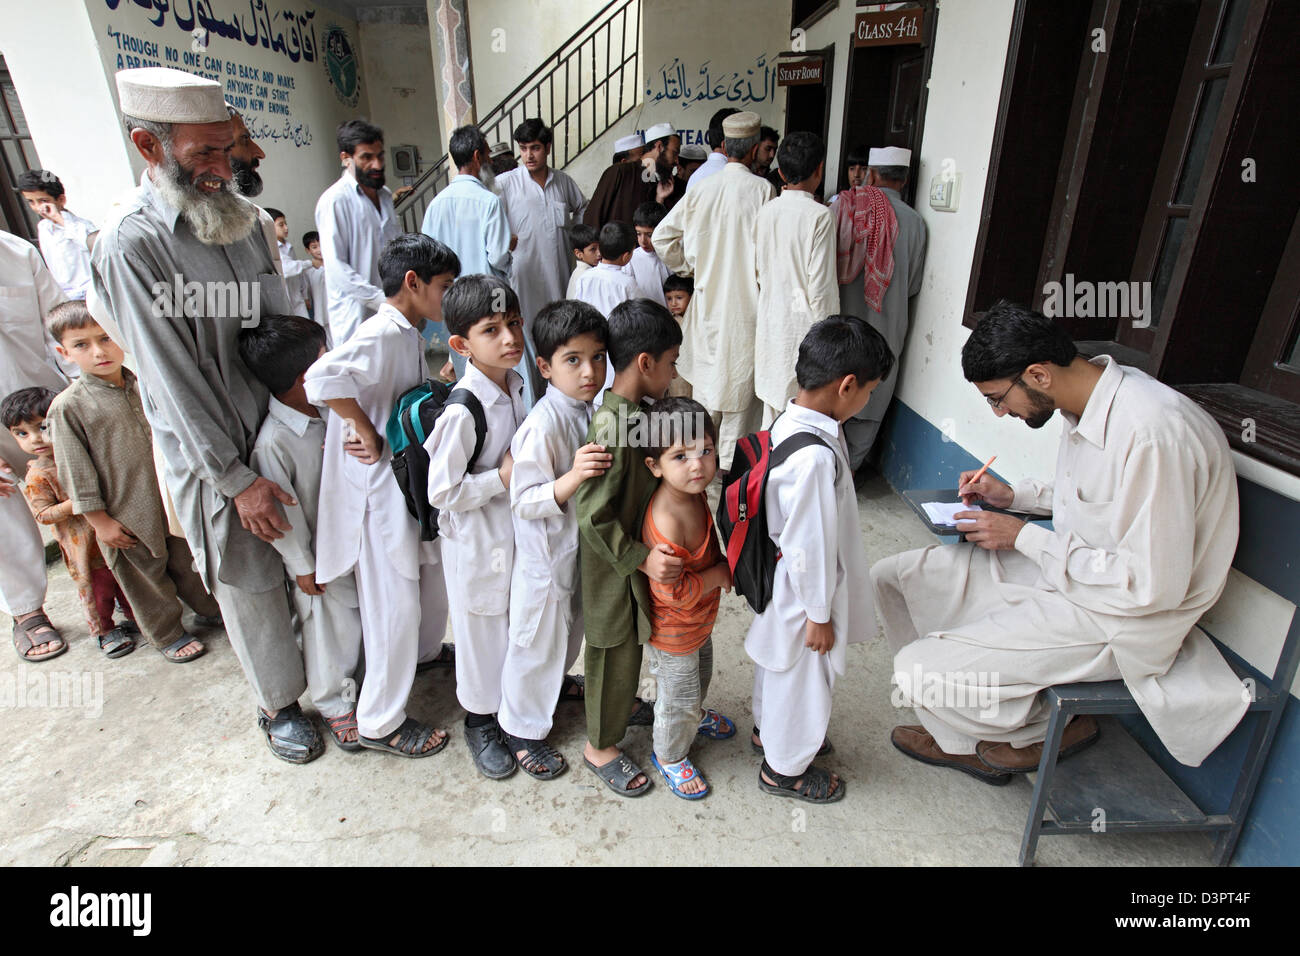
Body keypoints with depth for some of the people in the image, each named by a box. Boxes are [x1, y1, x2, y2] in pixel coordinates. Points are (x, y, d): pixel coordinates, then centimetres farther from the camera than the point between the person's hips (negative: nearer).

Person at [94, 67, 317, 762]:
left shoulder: (235, 214, 4)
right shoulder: (130, 246, -17)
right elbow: (175, 384, -18)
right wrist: (236, 480, -17)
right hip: (212, 451, -5)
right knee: (249, 585, 10)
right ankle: (278, 704, 32)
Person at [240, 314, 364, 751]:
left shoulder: (326, 414, -3)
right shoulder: (273, 441, -26)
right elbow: (280, 511, -20)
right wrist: (303, 566, -13)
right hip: (316, 559, -7)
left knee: (361, 618, 22)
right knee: (328, 632, 10)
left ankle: (361, 682, 46)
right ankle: (336, 707, 32)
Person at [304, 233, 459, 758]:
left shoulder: (409, 334, 11)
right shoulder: (383, 334, -22)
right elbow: (323, 376, -39)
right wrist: (369, 437, -28)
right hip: (379, 488, -10)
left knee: (433, 572, 25)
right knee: (394, 604, 1)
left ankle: (425, 650, 52)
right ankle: (379, 723, 19)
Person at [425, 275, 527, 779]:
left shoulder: (516, 385, -2)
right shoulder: (462, 411, -26)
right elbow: (442, 492, -22)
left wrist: (526, 467, -3)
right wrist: (502, 478, -22)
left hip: (516, 530, 7)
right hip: (477, 542, -7)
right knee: (483, 632, 13)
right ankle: (480, 723, 37)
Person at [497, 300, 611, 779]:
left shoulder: (588, 408, -2)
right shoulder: (543, 424, -28)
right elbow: (524, 502, -28)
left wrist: (600, 467, -1)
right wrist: (573, 476, -39)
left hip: (580, 543, 8)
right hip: (546, 553, -8)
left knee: (570, 627, 29)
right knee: (538, 640, 10)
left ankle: (556, 681, 57)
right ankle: (522, 728, 33)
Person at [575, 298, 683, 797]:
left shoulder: (638, 412, -1)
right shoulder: (611, 427, -29)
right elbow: (592, 516, -27)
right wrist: (641, 558, -25)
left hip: (639, 555, 9)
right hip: (614, 567, -9)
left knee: (630, 644, 27)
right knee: (615, 652, 10)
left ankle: (625, 704, 52)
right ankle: (600, 746, 32)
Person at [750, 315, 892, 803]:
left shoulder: (789, 420, -5)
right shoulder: (816, 455, -34)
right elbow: (809, 545, -27)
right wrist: (819, 615, -14)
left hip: (780, 578, 9)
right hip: (802, 593, -9)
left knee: (778, 663, 29)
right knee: (802, 677, 15)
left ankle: (768, 729, 55)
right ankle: (784, 768, 39)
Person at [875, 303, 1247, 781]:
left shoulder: (1154, 431, -29)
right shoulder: (1089, 401, 0)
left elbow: (1153, 586, -26)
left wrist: (1024, 537, -19)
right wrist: (1015, 495, 6)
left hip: (1121, 615, -9)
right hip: (1068, 566, 9)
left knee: (919, 670, -19)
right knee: (892, 576, 3)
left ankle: (1043, 730, 14)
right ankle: (962, 735, 15)